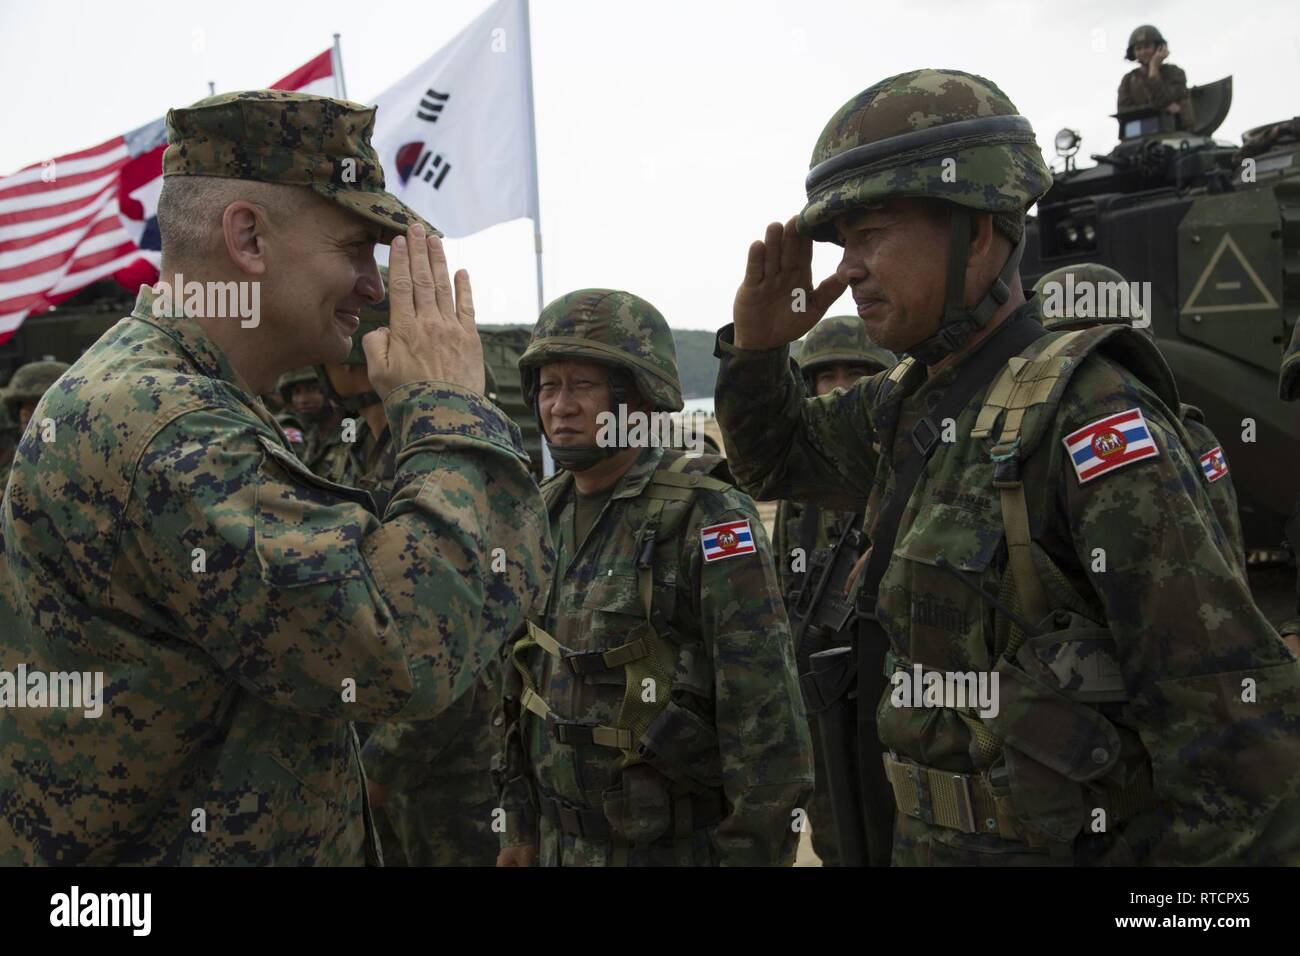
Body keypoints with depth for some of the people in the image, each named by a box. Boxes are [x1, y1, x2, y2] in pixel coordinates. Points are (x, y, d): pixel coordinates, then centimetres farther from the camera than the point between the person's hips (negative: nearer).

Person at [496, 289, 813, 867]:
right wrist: (522, 827, 12)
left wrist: (755, 852, -19)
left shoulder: (708, 517, -16)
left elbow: (765, 713, -19)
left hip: (680, 844, -6)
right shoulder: (547, 515, 5)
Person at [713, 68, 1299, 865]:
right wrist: (756, 343, 3)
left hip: (1071, 842, -8)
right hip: (934, 838, 8)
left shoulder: (1093, 417, -20)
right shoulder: (914, 401, 4)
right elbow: (777, 457, 21)